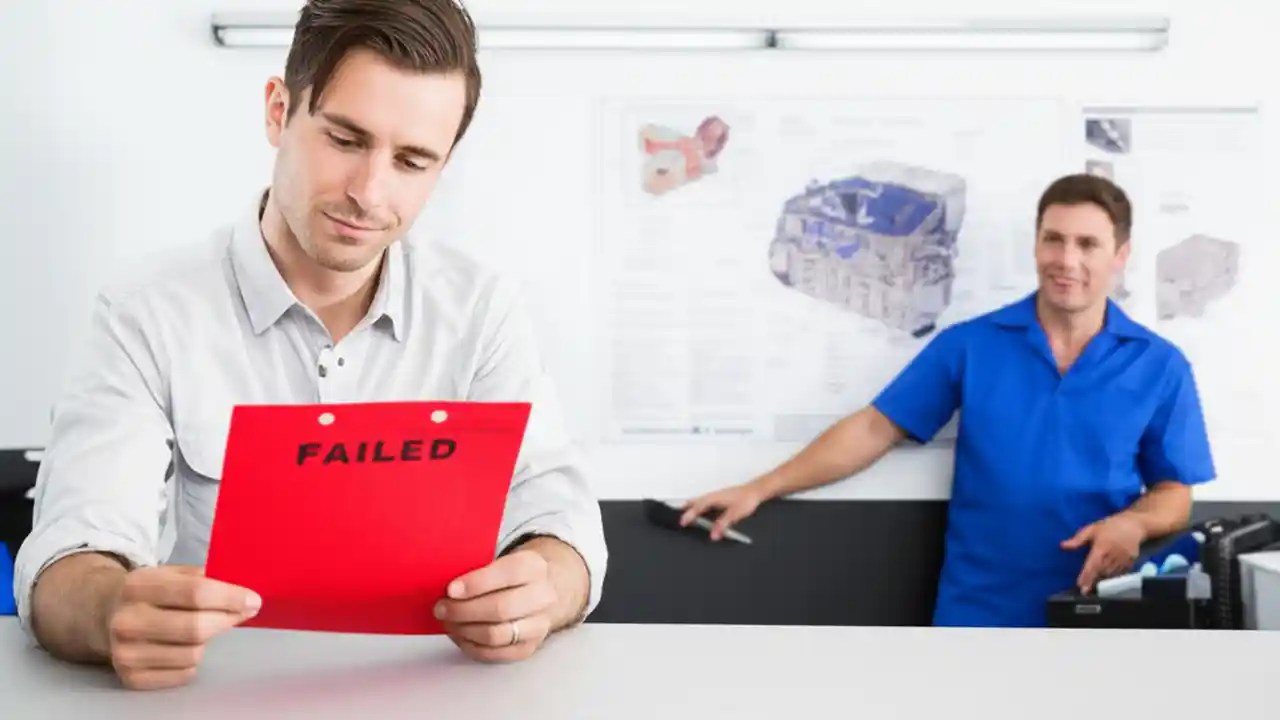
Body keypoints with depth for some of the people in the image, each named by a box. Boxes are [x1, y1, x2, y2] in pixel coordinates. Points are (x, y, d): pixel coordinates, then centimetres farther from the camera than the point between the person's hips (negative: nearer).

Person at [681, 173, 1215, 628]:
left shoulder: (1160, 366, 0)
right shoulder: (968, 344, 0)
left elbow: (1174, 492, 5)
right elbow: (874, 427, -1)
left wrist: (1131, 523, -19)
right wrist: (759, 490, -7)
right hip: (978, 613, 0)